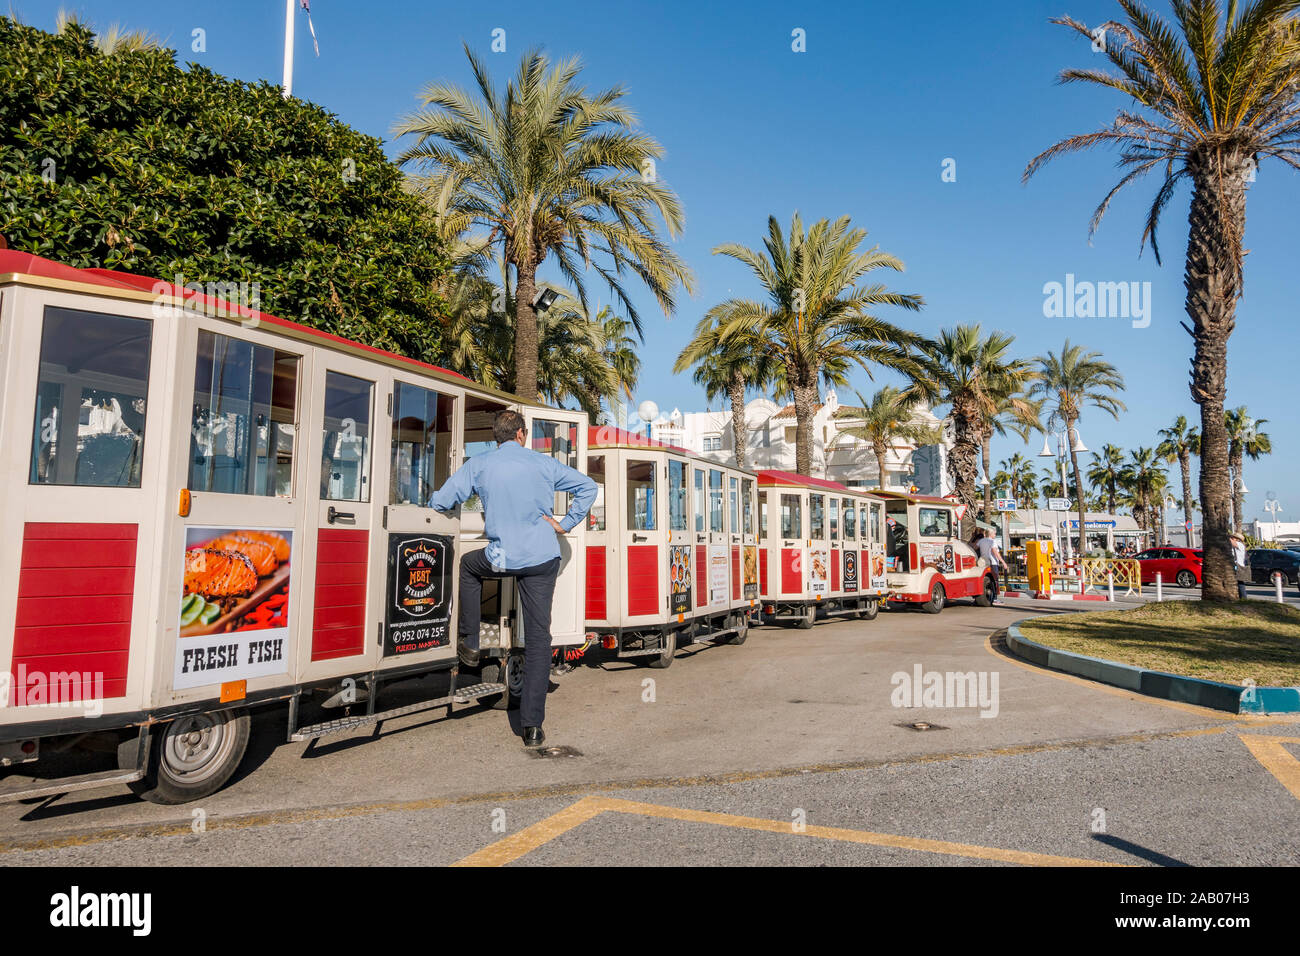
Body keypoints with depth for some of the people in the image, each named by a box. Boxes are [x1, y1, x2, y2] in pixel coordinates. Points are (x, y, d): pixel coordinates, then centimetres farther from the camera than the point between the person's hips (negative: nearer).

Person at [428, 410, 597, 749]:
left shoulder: (479, 464, 4)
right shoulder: (542, 463, 7)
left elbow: (441, 501, 5)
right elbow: (587, 486, 10)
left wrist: (432, 500, 28)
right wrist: (567, 523, 13)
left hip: (502, 558, 0)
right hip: (543, 558, 1)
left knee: (469, 564, 35)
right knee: (538, 637, 5)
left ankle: (469, 644, 34)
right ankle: (532, 726, 5)